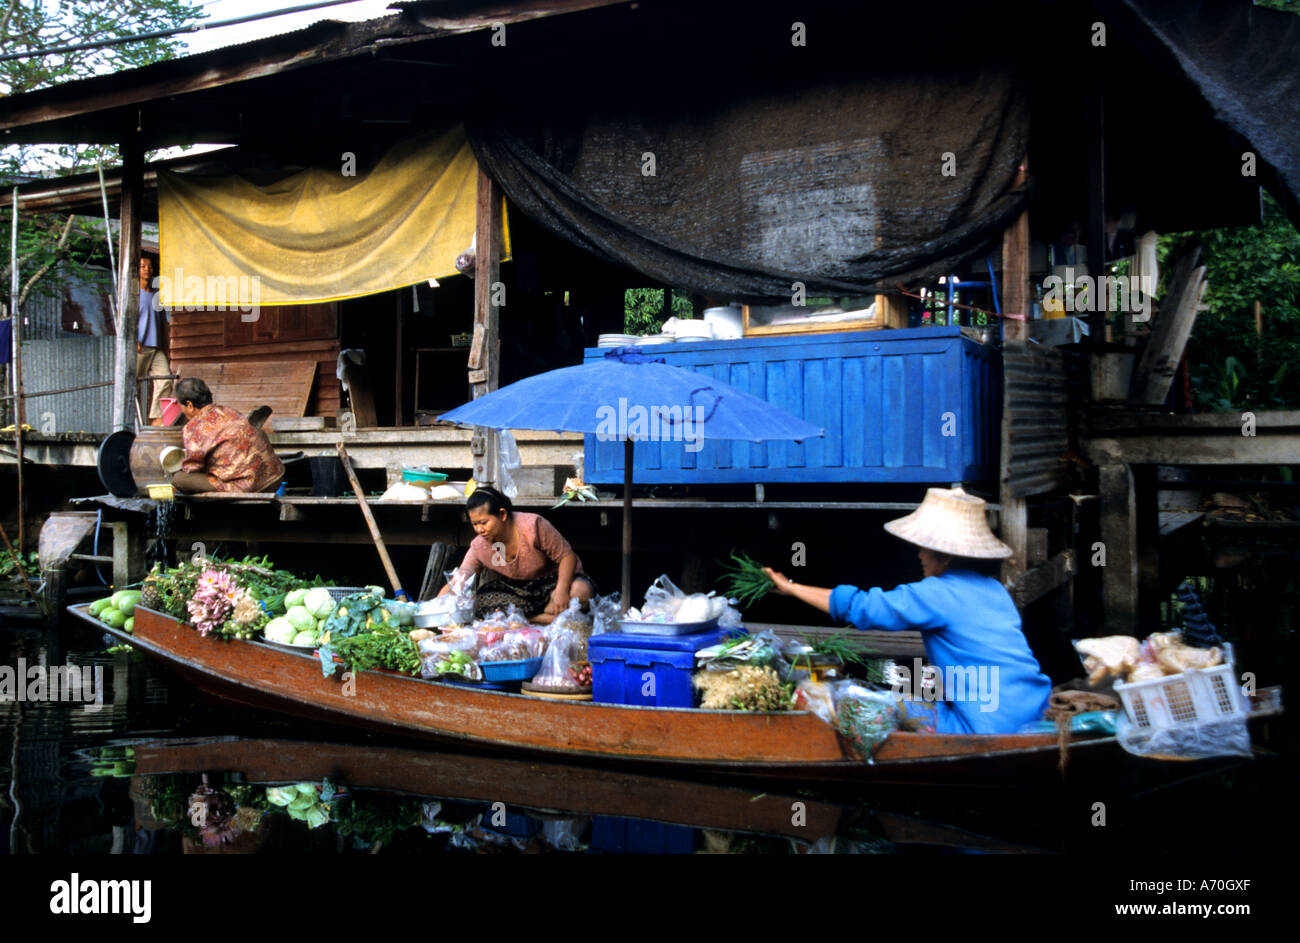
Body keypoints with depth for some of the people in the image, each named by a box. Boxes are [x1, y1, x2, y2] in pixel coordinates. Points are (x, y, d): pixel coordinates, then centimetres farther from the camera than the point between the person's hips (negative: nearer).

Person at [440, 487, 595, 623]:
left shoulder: (533, 525, -22)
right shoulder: (479, 546, -10)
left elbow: (567, 556, -18)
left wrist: (561, 590, -32)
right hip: (517, 589, 4)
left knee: (582, 590, -37)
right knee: (482, 600, -28)